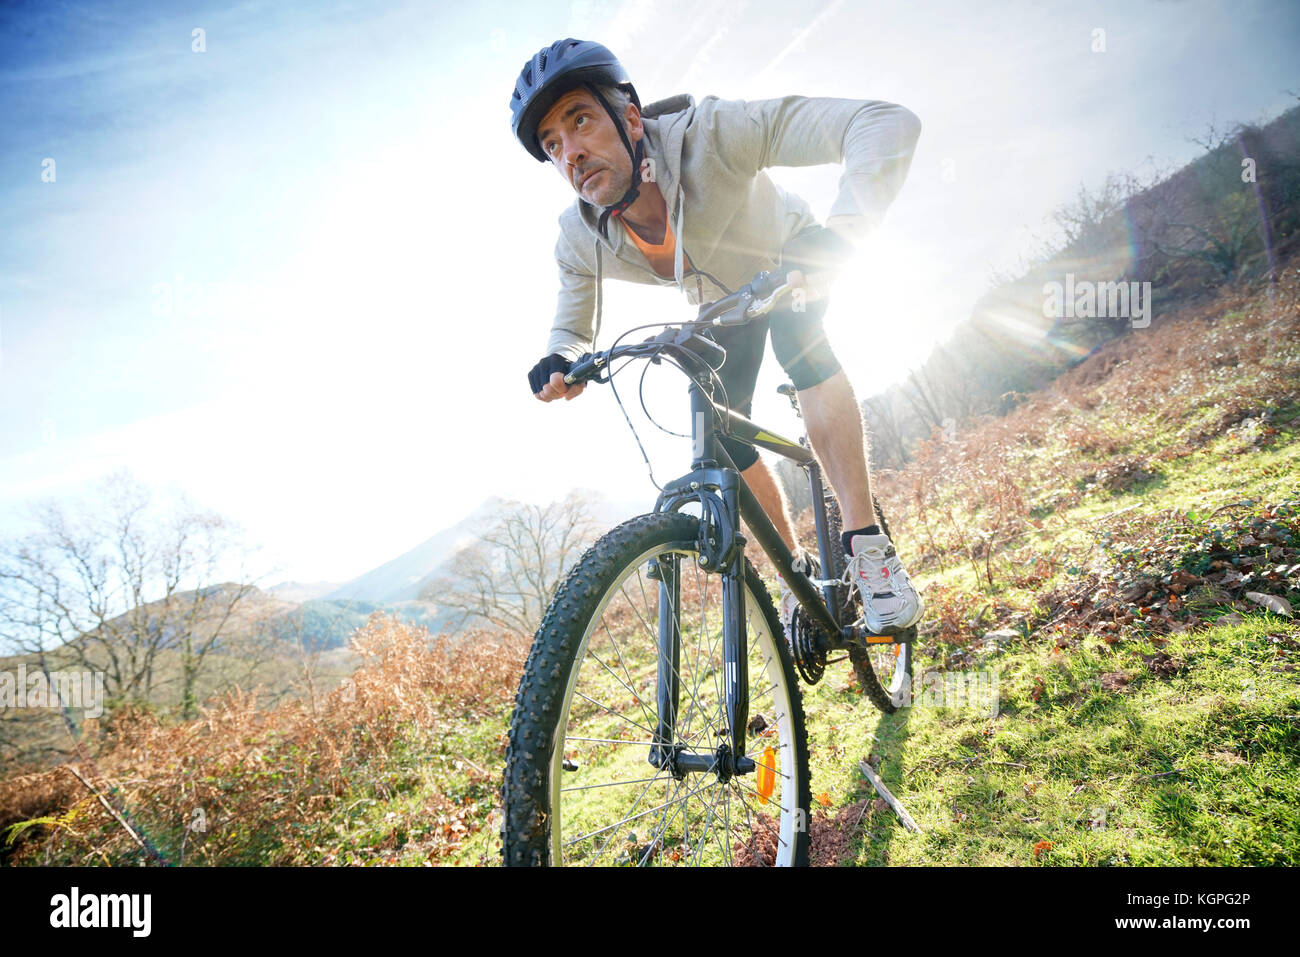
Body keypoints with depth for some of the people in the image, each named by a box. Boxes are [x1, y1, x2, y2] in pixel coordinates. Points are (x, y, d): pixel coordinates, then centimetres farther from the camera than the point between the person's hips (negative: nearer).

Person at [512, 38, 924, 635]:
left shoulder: (709, 133, -41)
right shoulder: (579, 241, -26)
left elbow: (887, 122, -46)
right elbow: (574, 329, -7)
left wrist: (839, 232, -62)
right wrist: (561, 363, -32)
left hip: (791, 269, -4)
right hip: (720, 306, 4)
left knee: (804, 350, -35)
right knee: (722, 438, -8)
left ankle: (866, 544, -29)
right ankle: (798, 570, 14)